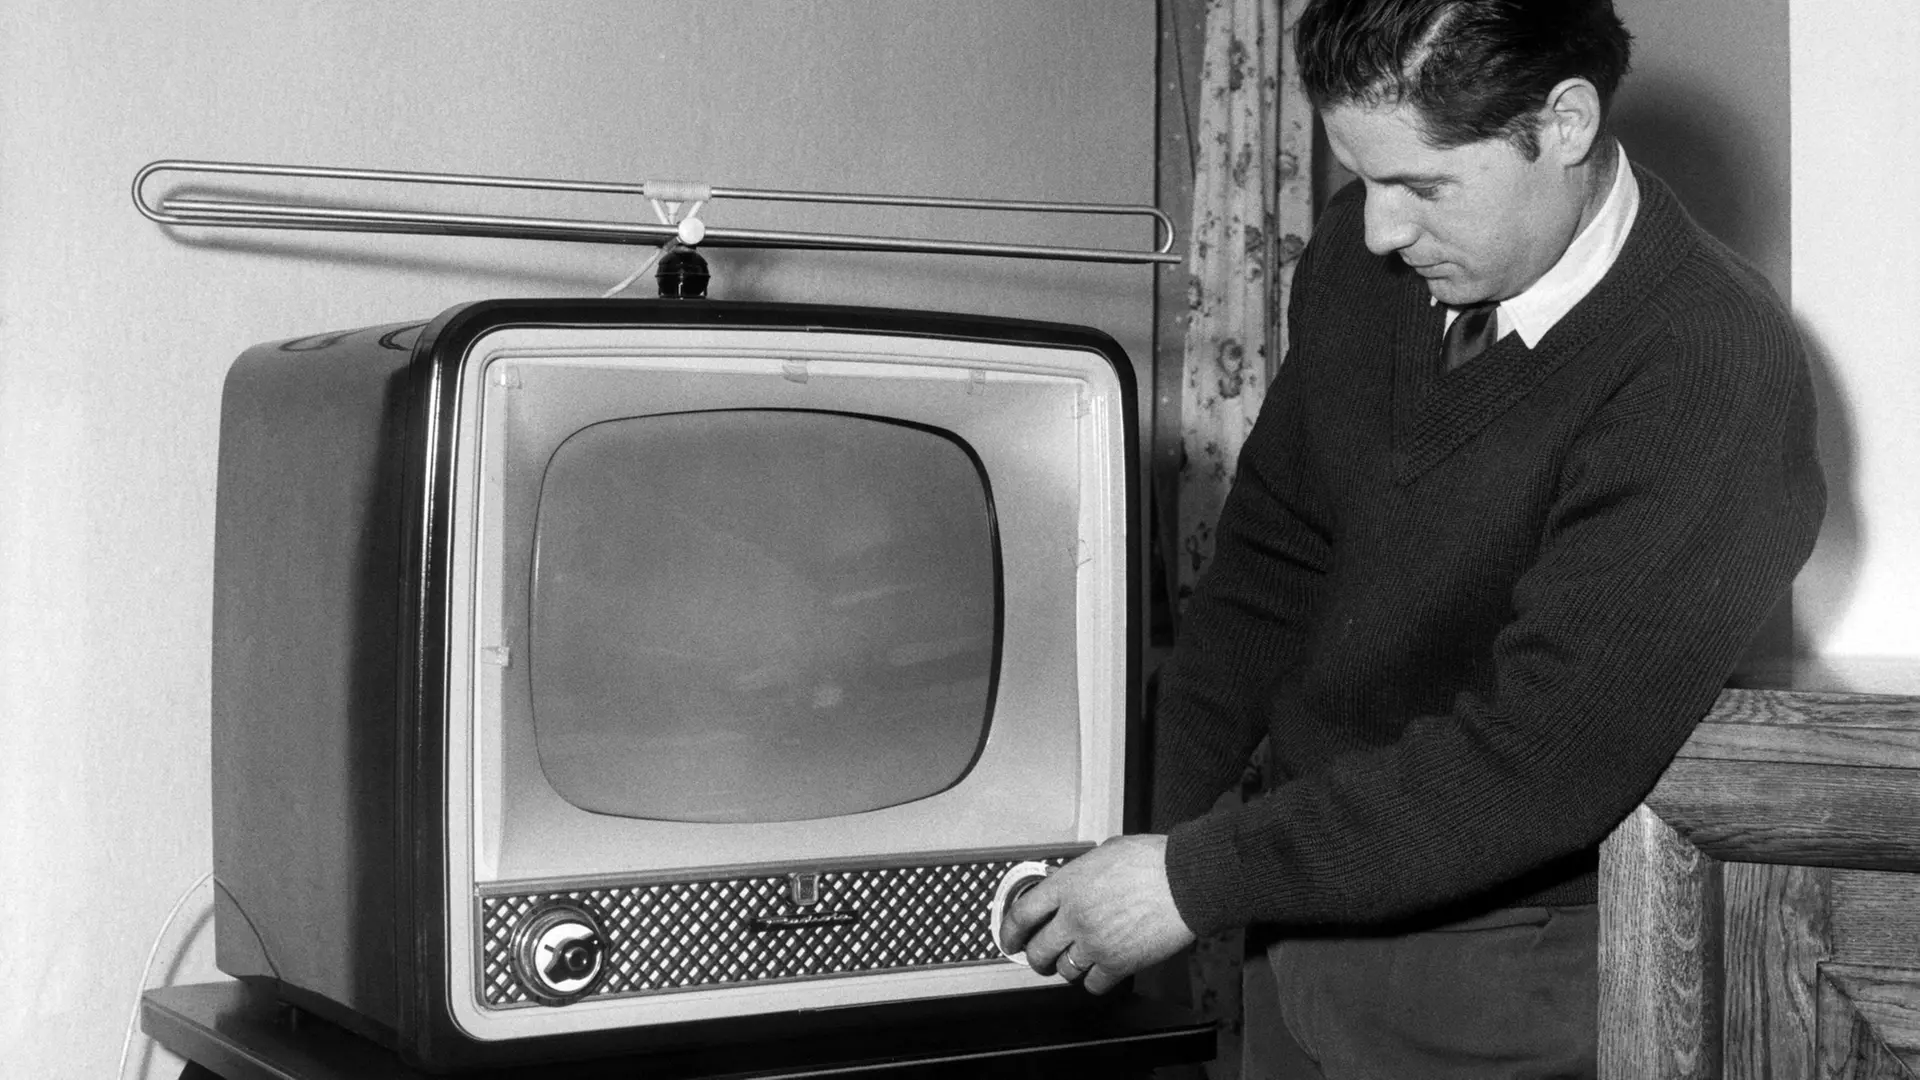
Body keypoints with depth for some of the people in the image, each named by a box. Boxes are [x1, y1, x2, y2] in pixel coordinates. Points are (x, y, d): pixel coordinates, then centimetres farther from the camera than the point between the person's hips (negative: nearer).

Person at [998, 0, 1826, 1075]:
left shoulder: (1715, 372, -23)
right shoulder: (1363, 256, -3)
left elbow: (1536, 763, -26)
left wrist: (1195, 882, -23)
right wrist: (1154, 826, -4)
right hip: (1313, 914, 5)